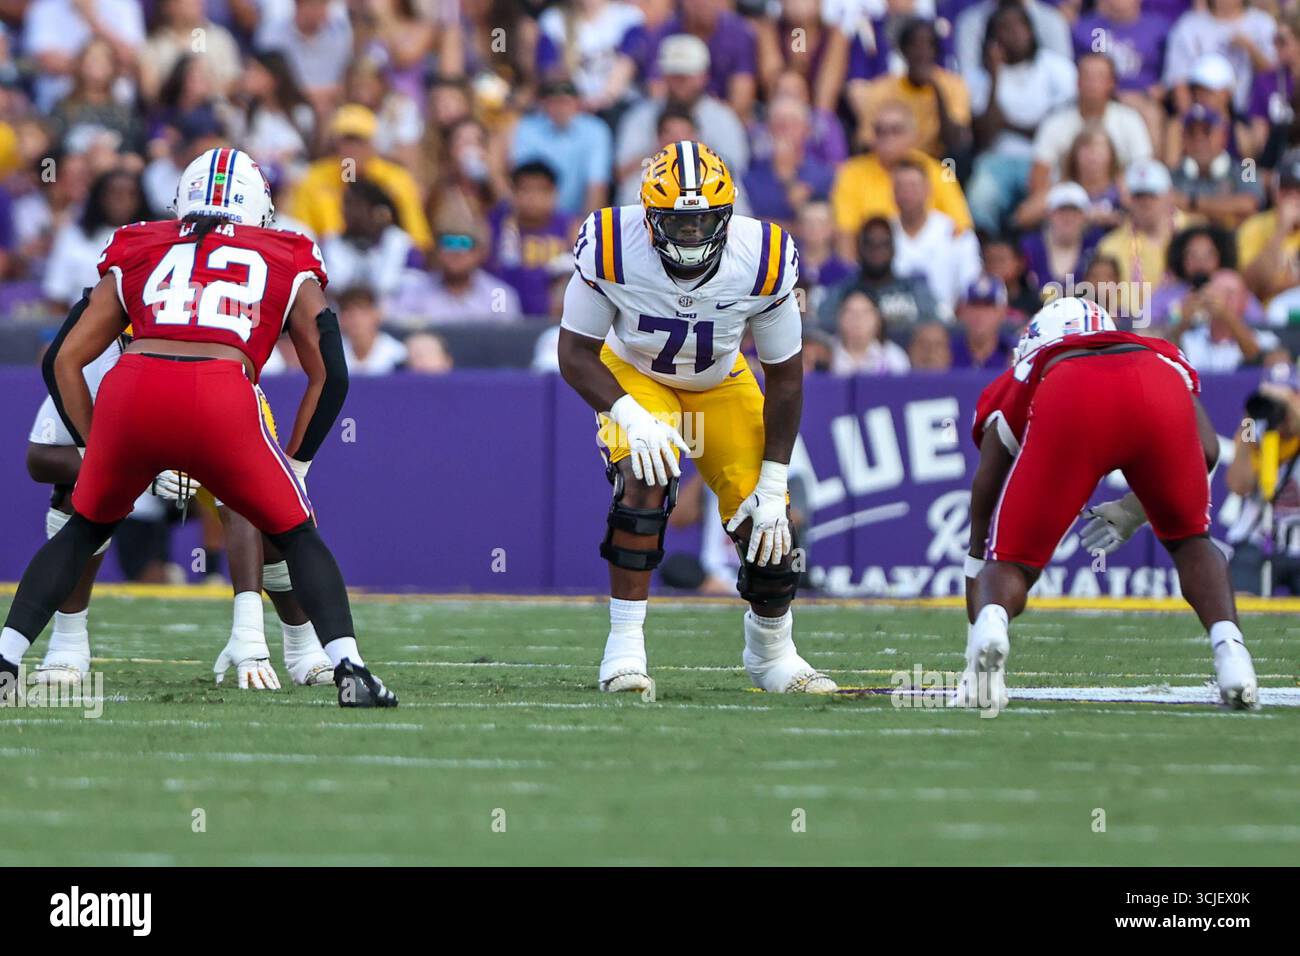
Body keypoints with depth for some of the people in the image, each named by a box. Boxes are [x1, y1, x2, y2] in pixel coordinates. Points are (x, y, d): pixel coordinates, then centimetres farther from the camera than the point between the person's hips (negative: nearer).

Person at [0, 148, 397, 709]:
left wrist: (95, 450, 28)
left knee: (83, 531, 26)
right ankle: (348, 668, 1)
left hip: (130, 393, 2)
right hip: (221, 400, -2)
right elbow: (330, 375, 22)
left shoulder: (135, 258, 29)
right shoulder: (290, 267, 26)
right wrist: (296, 463, 29)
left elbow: (63, 361, 24)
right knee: (297, 538, 17)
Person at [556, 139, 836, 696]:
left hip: (720, 384, 2)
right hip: (632, 377, -2)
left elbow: (784, 377, -15)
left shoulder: (762, 262, -28)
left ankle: (771, 652, 22)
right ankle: (625, 643, -21)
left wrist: (772, 488, -15)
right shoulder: (610, 250, -32)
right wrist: (628, 414, -38)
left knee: (767, 527, -8)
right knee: (644, 479, -31)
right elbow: (576, 353, -20)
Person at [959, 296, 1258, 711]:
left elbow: (982, 538, 37)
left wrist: (977, 630, 43)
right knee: (1190, 540, 28)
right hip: (1159, 396, 2)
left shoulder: (1016, 384, 40)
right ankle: (1229, 649, 4)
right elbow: (1206, 452, 24)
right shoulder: (1165, 355, 45)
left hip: (1068, 404, -1)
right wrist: (1135, 511, 37)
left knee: (1011, 563, 12)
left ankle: (991, 622, -22)